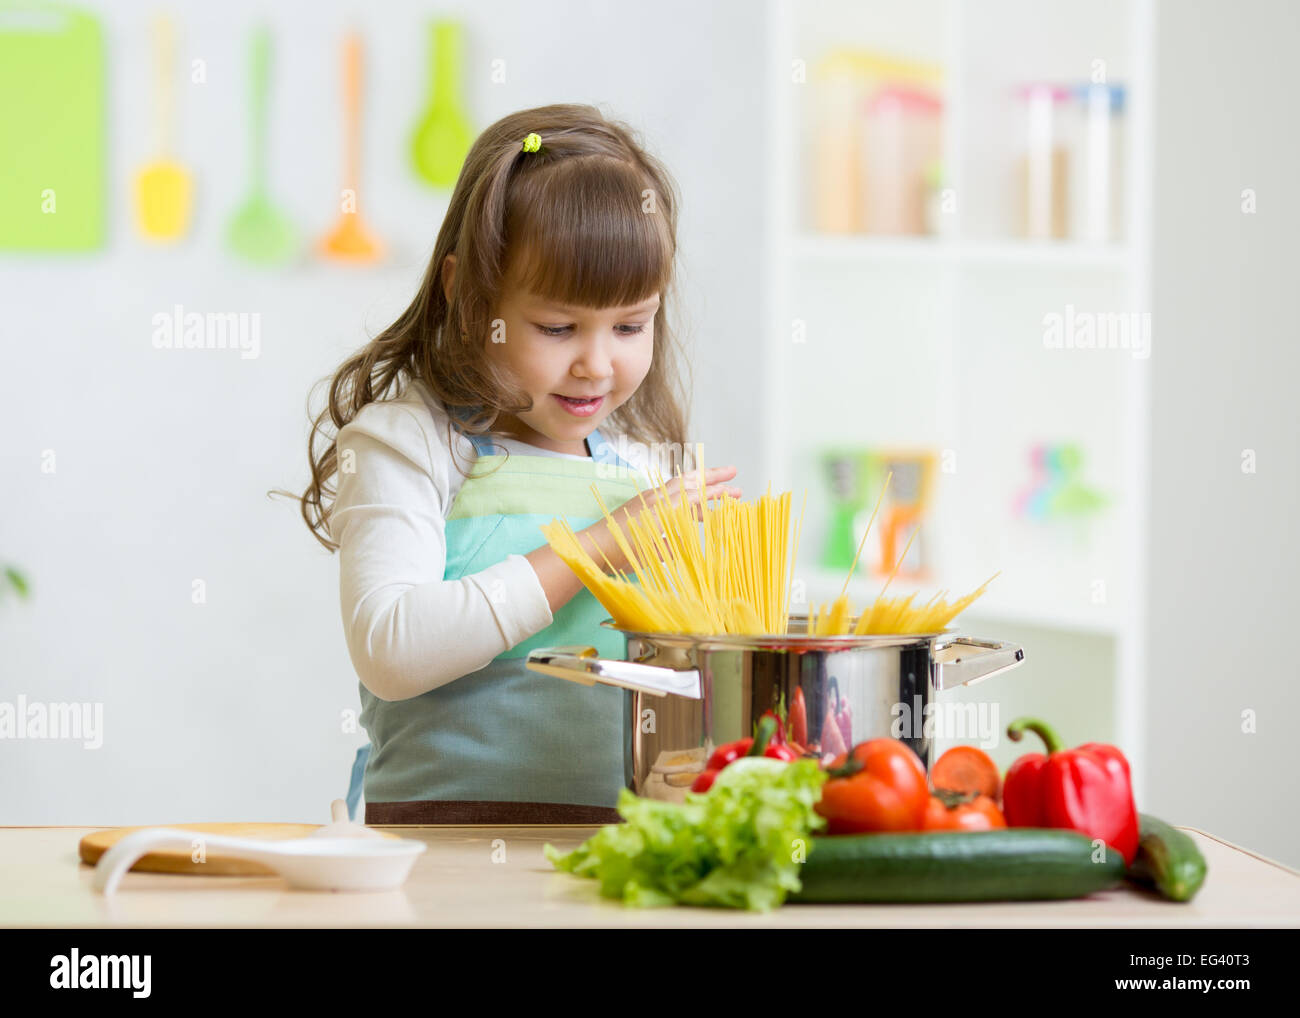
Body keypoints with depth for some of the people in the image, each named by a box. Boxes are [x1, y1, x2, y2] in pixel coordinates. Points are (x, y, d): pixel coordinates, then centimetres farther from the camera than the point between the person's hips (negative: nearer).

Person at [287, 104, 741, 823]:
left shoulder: (646, 462, 15)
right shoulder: (406, 440, -1)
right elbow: (387, 652, -17)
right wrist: (594, 551, -12)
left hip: (629, 841, 5)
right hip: (448, 832, -4)